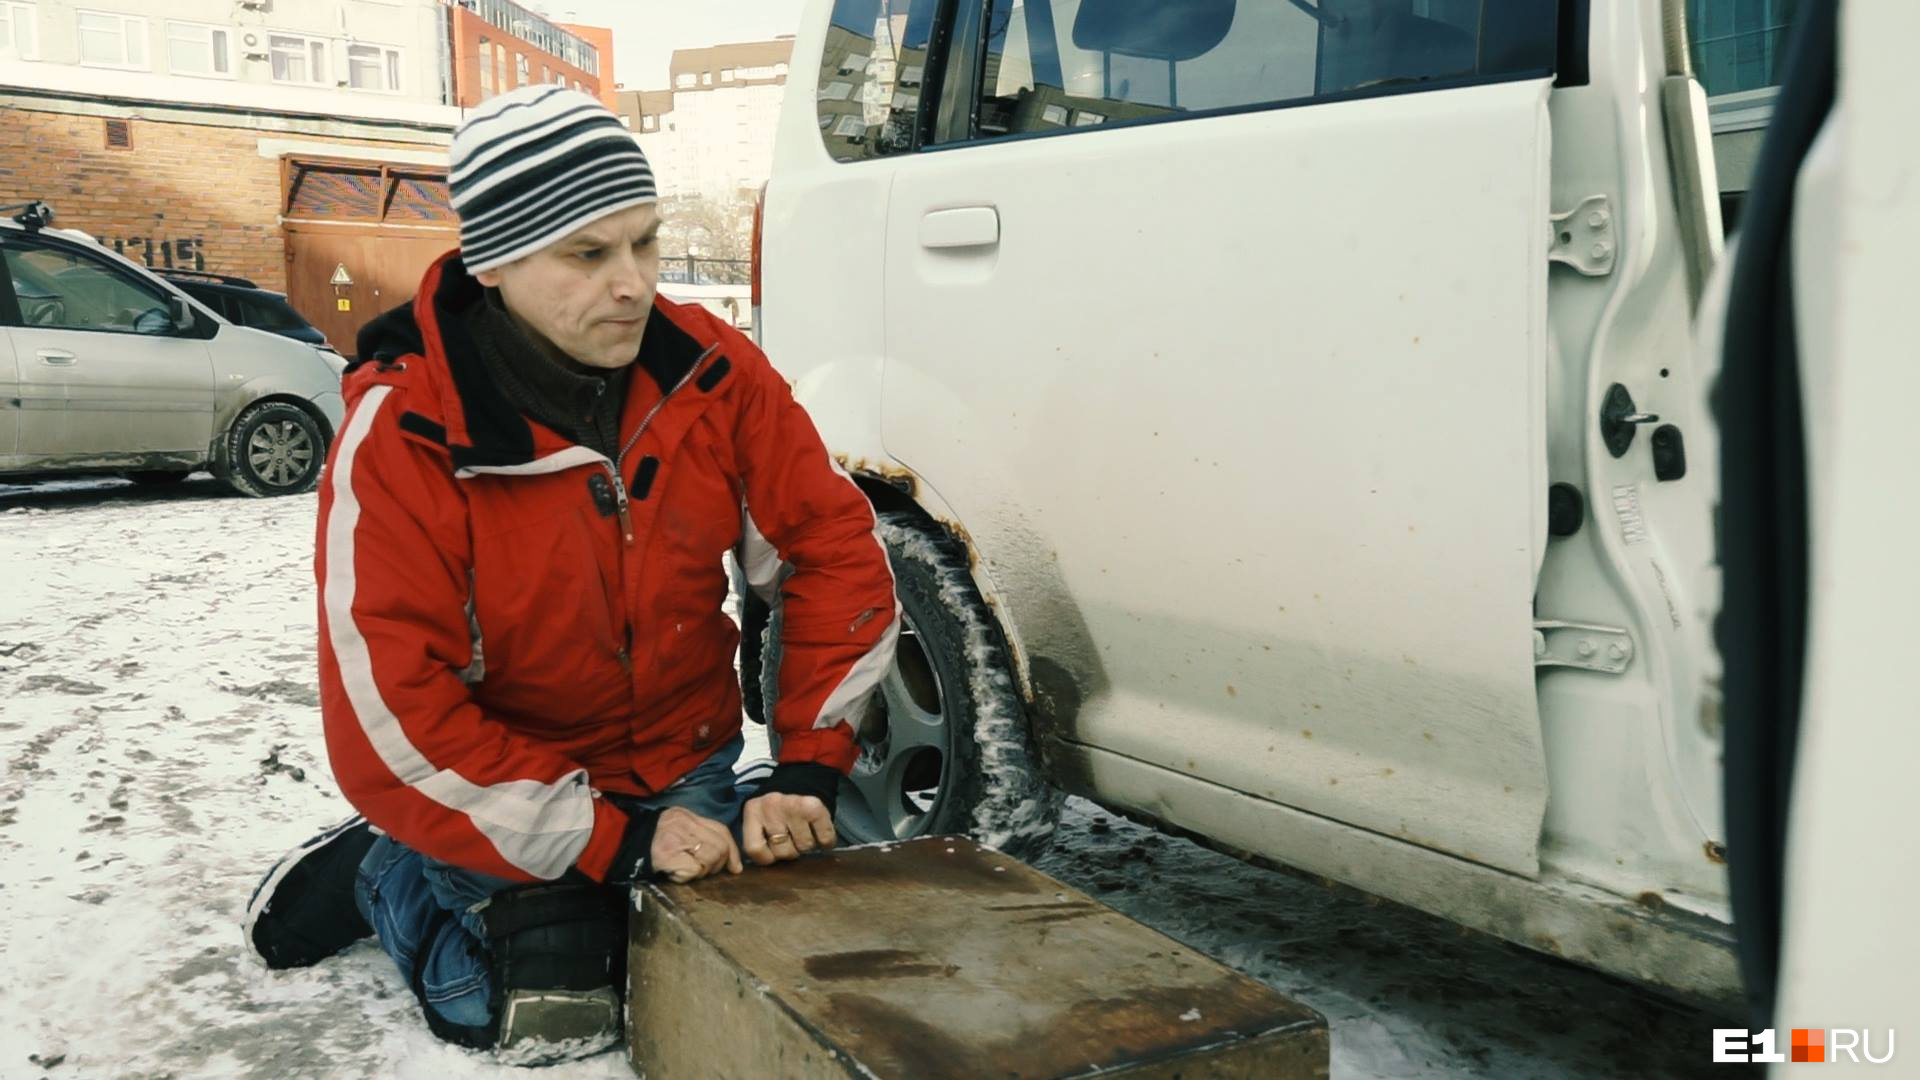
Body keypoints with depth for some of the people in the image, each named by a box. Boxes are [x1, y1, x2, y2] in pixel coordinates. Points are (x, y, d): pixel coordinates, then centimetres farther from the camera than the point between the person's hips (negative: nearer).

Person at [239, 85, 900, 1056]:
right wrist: (611, 844, -24)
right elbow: (391, 727, -24)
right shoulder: (402, 437, -24)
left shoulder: (709, 371, -13)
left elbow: (832, 548, -7)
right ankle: (377, 874, 14)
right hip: (513, 803, -4)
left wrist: (808, 768, -13)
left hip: (688, 773, 4)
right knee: (548, 1014, -12)